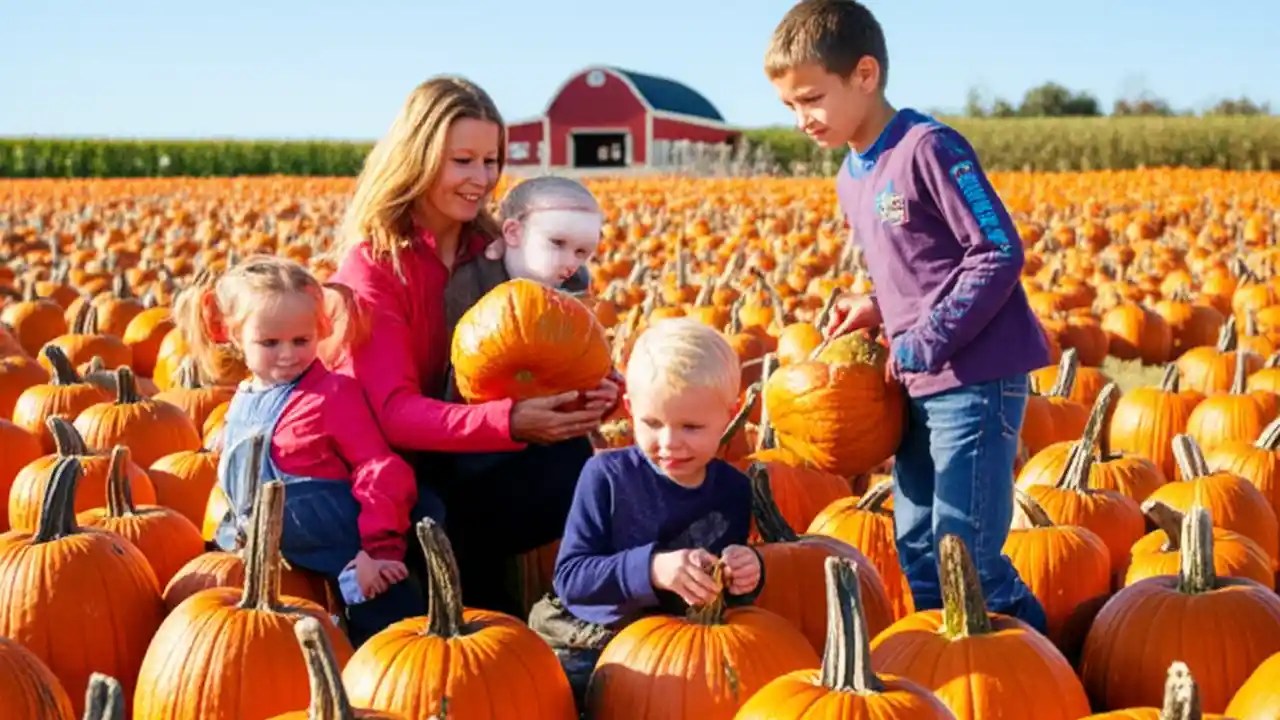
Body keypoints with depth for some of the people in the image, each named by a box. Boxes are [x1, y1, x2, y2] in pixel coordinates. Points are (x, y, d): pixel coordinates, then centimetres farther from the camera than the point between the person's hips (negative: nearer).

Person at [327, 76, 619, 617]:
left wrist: (587, 391, -22)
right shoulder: (372, 263, -12)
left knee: (576, 467, -25)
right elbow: (393, 411, -22)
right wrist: (509, 421, -37)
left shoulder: (493, 249, 4)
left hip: (471, 464, 4)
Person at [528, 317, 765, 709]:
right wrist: (650, 568, -36)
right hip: (584, 647, -3)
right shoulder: (607, 475, -12)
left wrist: (745, 577, -21)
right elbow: (569, 576, -21)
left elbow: (725, 595, 4)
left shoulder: (734, 489, -3)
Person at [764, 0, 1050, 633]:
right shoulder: (851, 178, 12)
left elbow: (999, 251, -17)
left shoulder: (928, 148, -15)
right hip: (918, 384, 9)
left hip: (975, 377, -9)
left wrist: (925, 341, -18)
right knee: (915, 549, 14)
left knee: (966, 555, -7)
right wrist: (877, 307, 3)